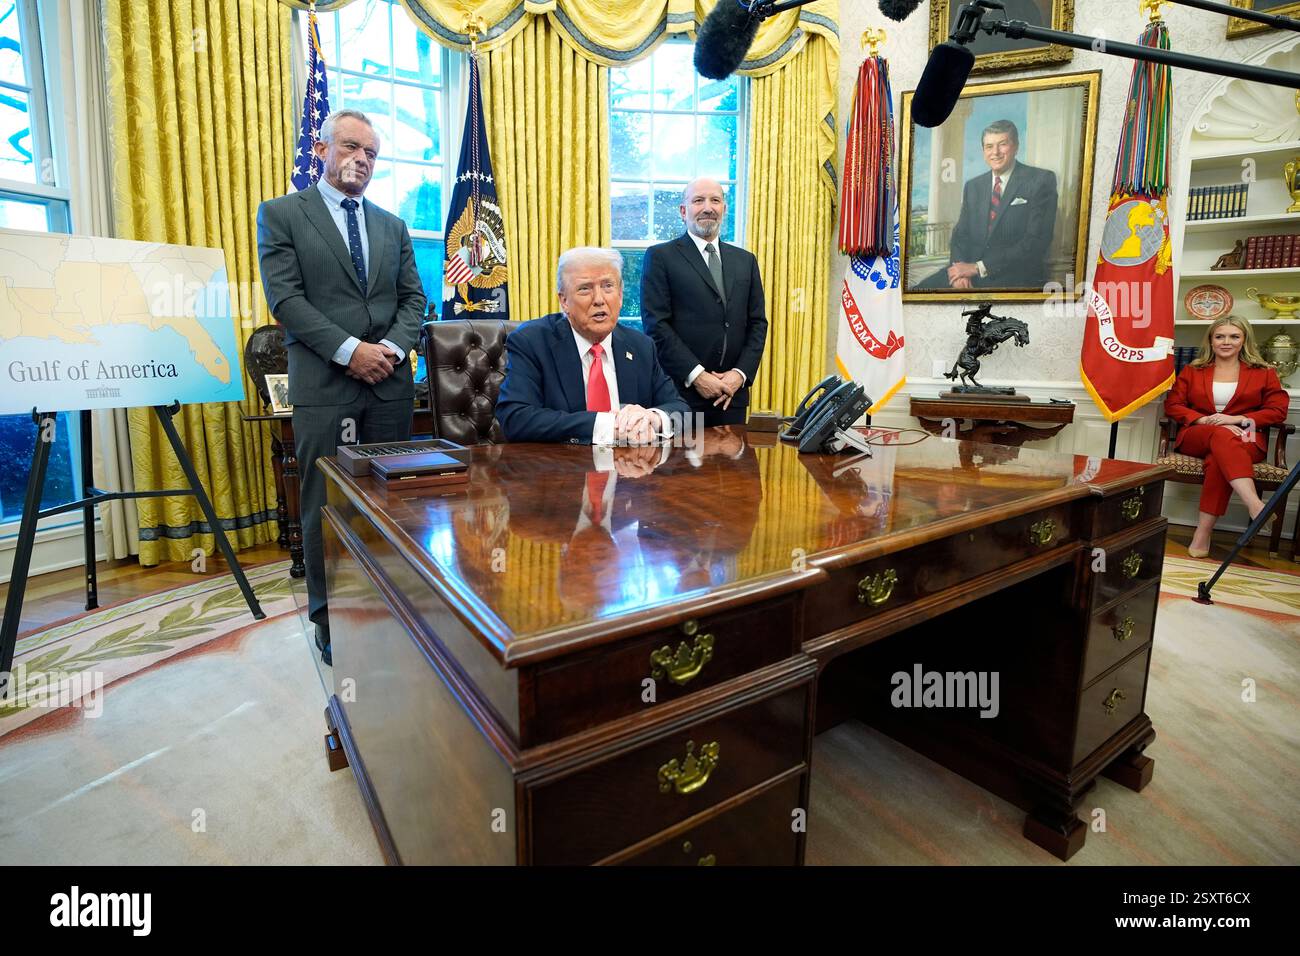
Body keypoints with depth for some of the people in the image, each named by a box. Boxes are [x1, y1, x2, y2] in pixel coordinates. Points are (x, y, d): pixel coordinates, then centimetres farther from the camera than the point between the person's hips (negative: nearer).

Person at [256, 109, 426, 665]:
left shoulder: (392, 225, 18)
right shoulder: (281, 215, 5)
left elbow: (412, 298, 13)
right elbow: (285, 298, -5)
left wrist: (393, 347, -6)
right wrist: (350, 350, -15)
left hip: (390, 383, 4)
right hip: (324, 384, -3)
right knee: (326, 505, 1)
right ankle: (329, 621, 13)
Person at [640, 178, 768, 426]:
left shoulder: (745, 260, 15)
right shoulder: (660, 256, 0)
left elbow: (757, 323, 11)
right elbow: (656, 324, -8)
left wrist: (740, 374, -4)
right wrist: (696, 375, -13)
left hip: (732, 395, 4)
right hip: (679, 392, -4)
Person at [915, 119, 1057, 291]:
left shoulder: (1042, 180, 0)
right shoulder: (972, 186, 16)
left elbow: (1036, 241, -9)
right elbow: (960, 234, 12)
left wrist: (979, 267, -16)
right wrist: (961, 269, -11)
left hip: (1016, 278, -5)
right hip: (972, 272, 5)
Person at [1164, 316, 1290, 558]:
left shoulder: (1264, 372, 15)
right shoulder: (1192, 371, 18)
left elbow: (1278, 411, 7)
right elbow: (1172, 405, 9)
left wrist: (1238, 419, -11)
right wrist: (1204, 419, -9)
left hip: (1246, 439, 0)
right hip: (1196, 437, 0)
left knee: (1219, 458, -38)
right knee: (1222, 435, -39)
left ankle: (1202, 535, -44)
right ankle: (1255, 505, -55)